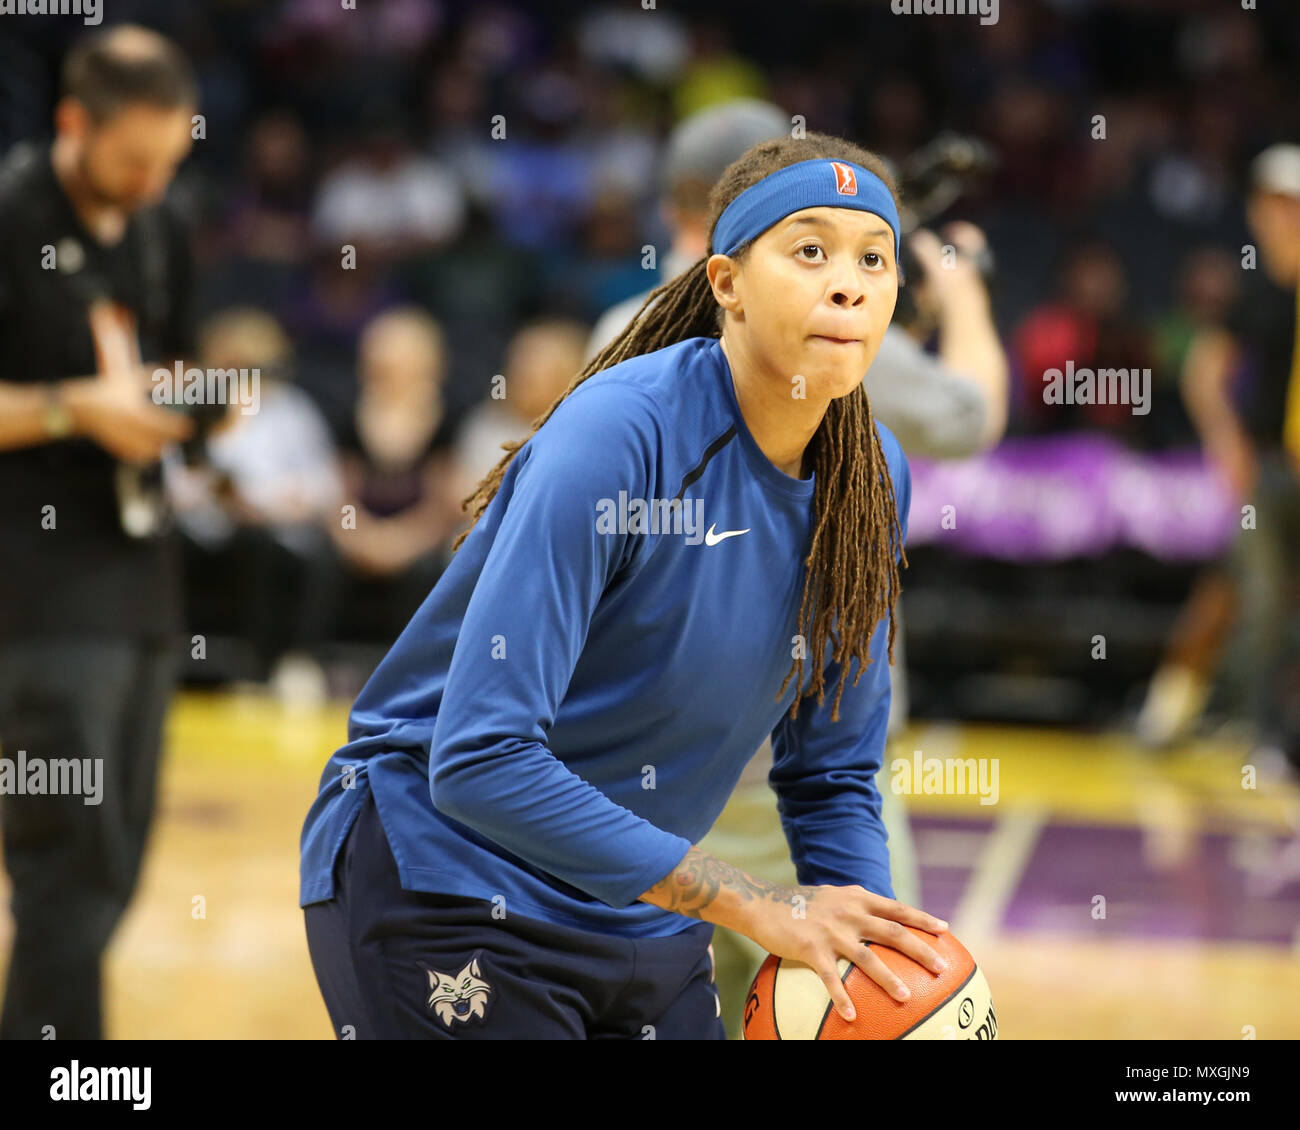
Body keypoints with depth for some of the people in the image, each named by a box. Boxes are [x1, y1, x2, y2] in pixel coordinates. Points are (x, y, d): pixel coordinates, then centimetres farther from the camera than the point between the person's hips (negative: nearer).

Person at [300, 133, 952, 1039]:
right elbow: (479, 759, -28)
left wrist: (877, 968, -12)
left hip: (642, 922, 6)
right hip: (443, 887, -6)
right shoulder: (617, 432, -23)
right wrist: (758, 907, -28)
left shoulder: (870, 480, -3)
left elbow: (831, 776, 7)